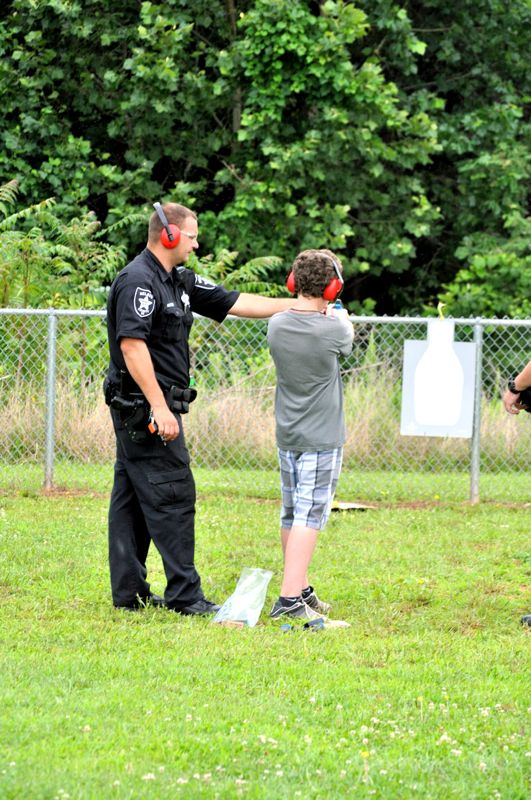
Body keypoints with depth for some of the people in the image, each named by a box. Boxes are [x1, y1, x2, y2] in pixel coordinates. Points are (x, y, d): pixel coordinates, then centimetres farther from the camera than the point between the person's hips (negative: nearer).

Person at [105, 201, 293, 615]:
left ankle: (129, 592, 14)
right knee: (173, 496, -9)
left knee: (132, 498, 10)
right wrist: (160, 407, -25)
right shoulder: (138, 281, -15)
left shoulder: (179, 281, 15)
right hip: (145, 406, -10)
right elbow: (132, 346, -22)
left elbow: (233, 302, 18)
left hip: (138, 412, 10)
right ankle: (184, 593, -8)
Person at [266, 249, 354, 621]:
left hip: (287, 436, 6)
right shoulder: (332, 330, -17)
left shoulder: (277, 325, -3)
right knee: (308, 518, -8)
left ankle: (302, 590, 27)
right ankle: (290, 599, -15)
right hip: (322, 439, -6)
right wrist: (341, 318, 28)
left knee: (291, 515, 14)